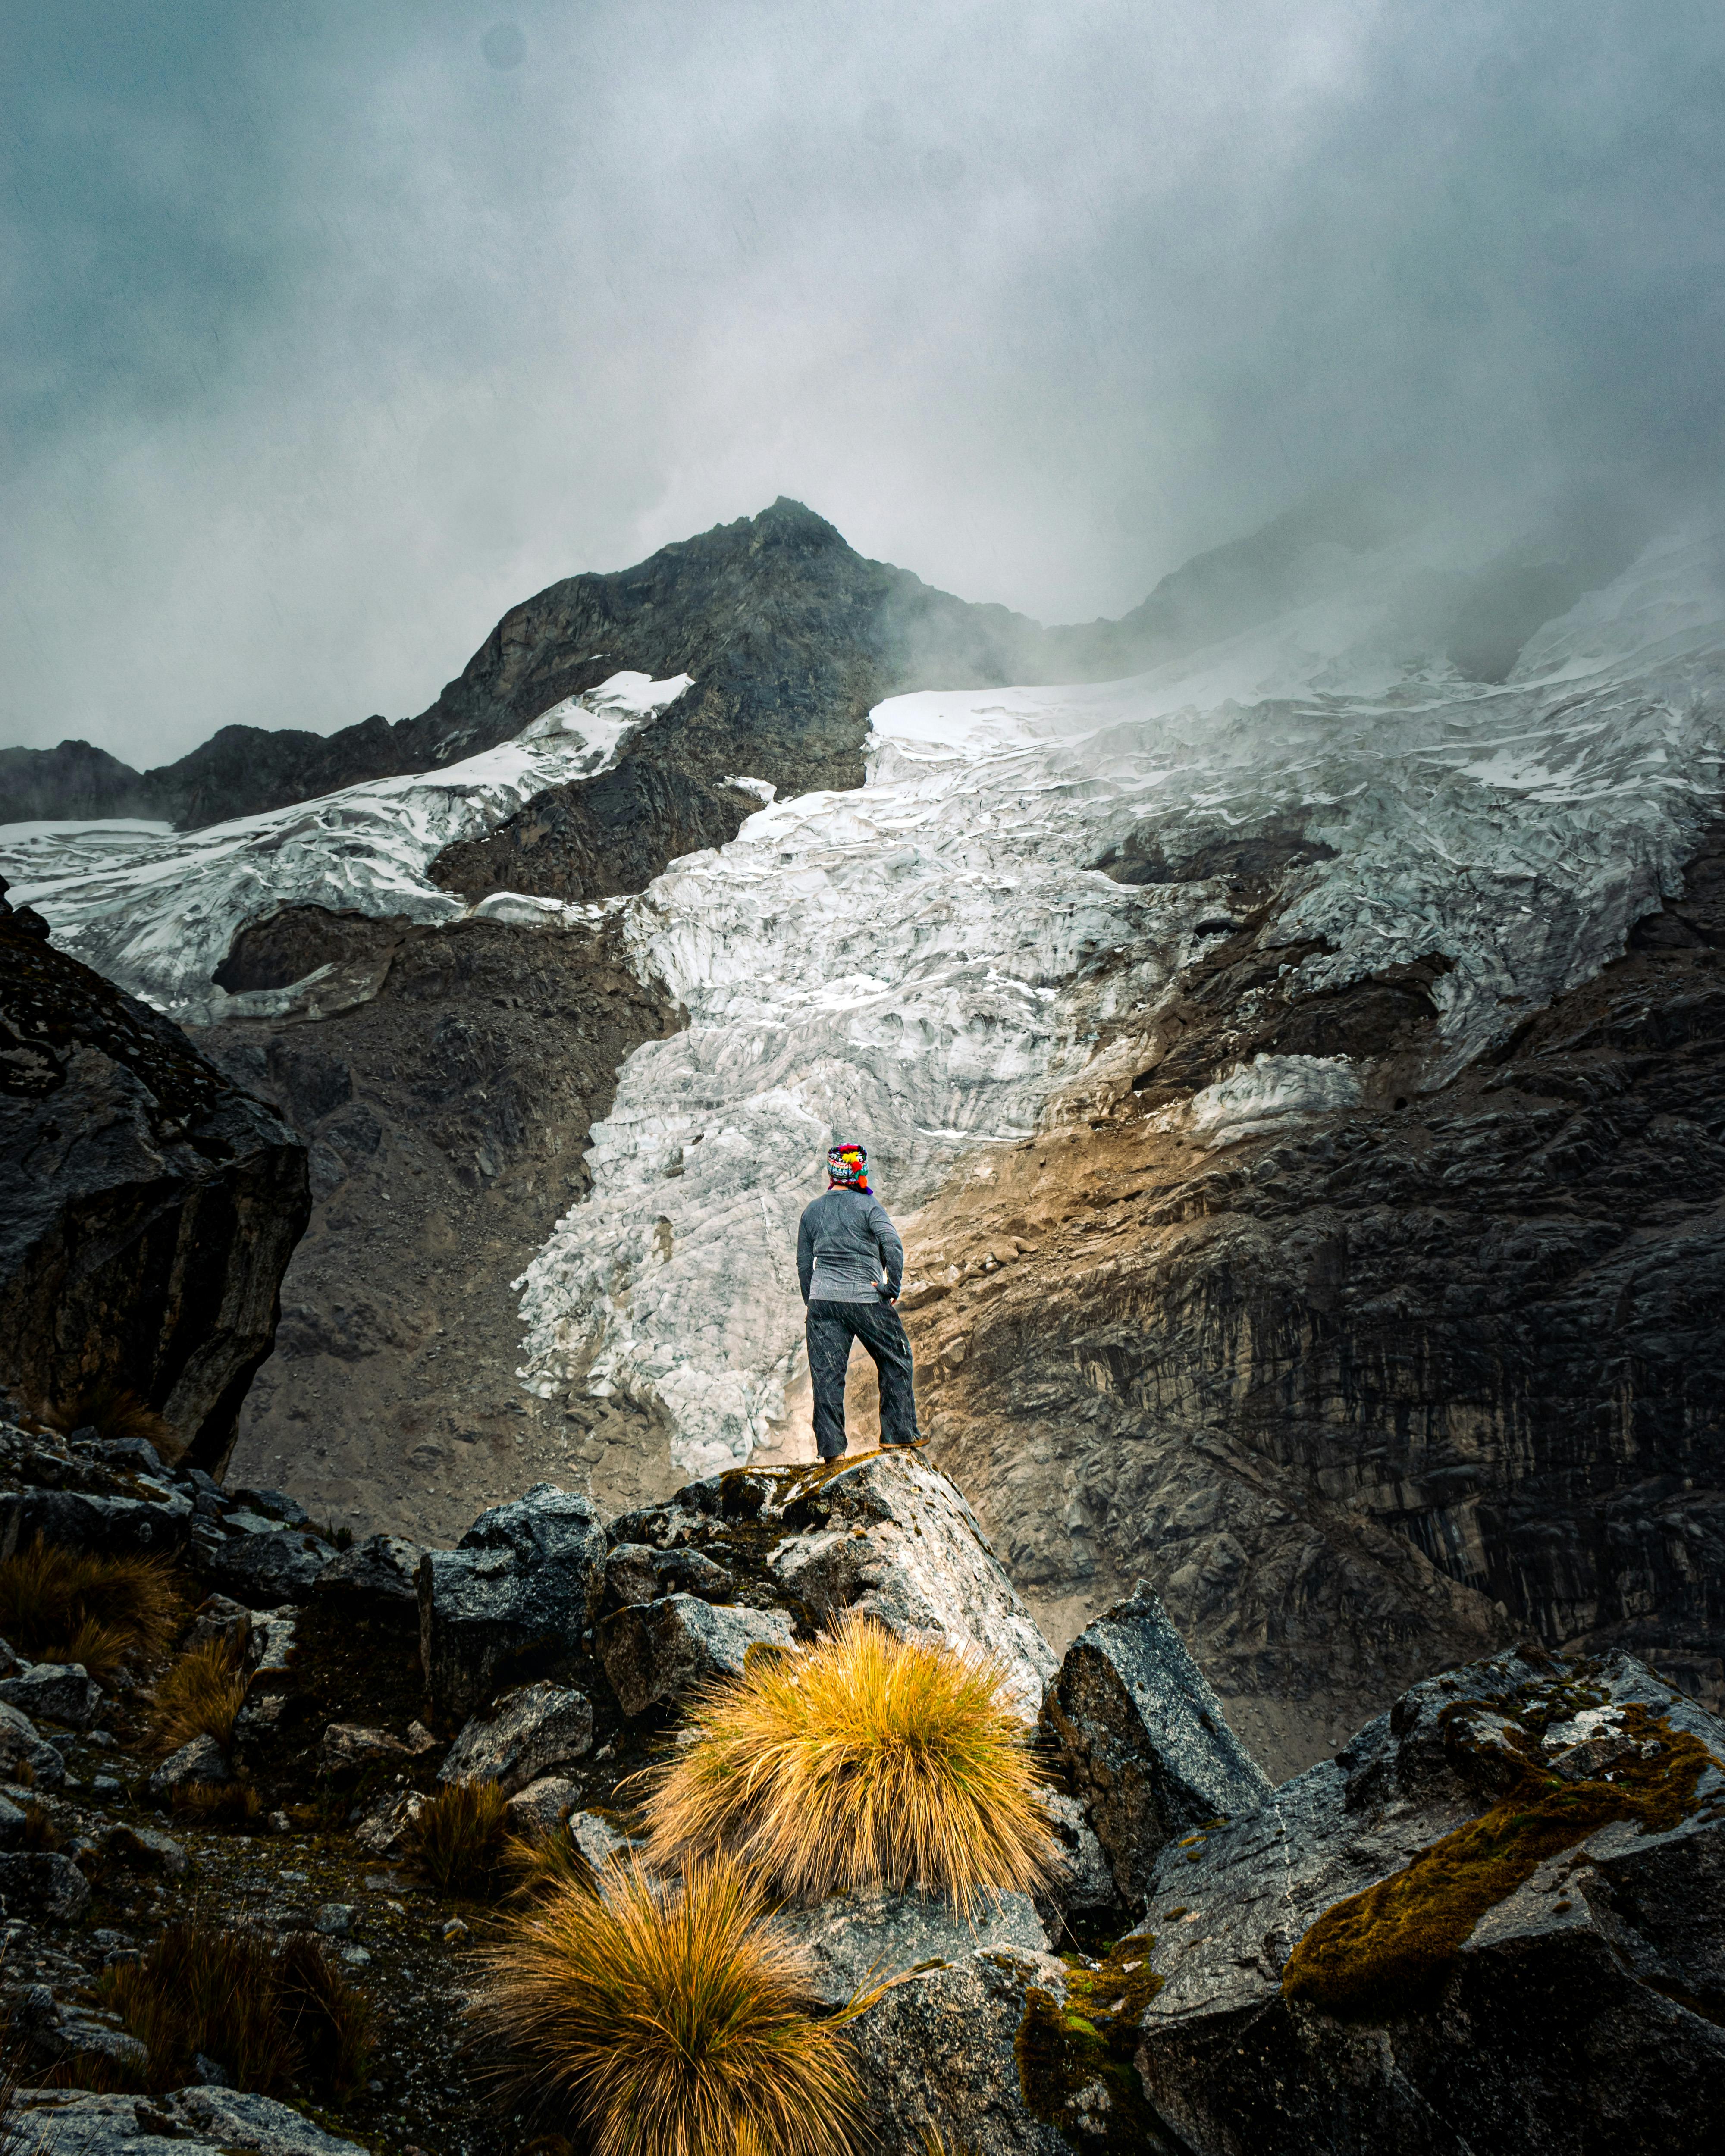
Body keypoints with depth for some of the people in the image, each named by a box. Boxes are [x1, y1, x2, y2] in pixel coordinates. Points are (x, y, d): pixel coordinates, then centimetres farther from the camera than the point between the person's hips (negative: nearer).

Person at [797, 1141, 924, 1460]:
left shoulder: (811, 1211, 9)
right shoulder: (868, 1205, -5)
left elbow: (804, 1263, 13)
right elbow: (893, 1247, -17)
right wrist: (892, 1288, -7)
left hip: (822, 1299, 4)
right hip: (866, 1298, -4)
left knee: (827, 1374, 7)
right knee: (896, 1361, 13)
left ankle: (831, 1447, 6)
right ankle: (898, 1434, 14)